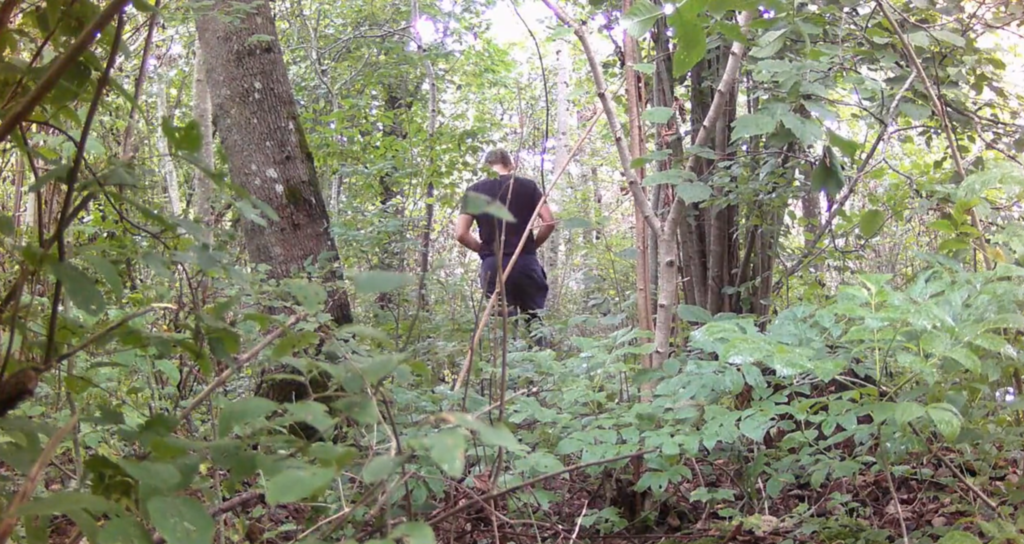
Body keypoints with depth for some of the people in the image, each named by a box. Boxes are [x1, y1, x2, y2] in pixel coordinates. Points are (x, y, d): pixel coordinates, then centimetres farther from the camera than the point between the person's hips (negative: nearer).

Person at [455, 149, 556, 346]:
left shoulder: (474, 191, 5)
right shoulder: (527, 185, 5)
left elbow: (461, 234, -1)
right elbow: (549, 222, -2)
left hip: (493, 265, 0)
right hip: (526, 262, 0)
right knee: (534, 318, 10)